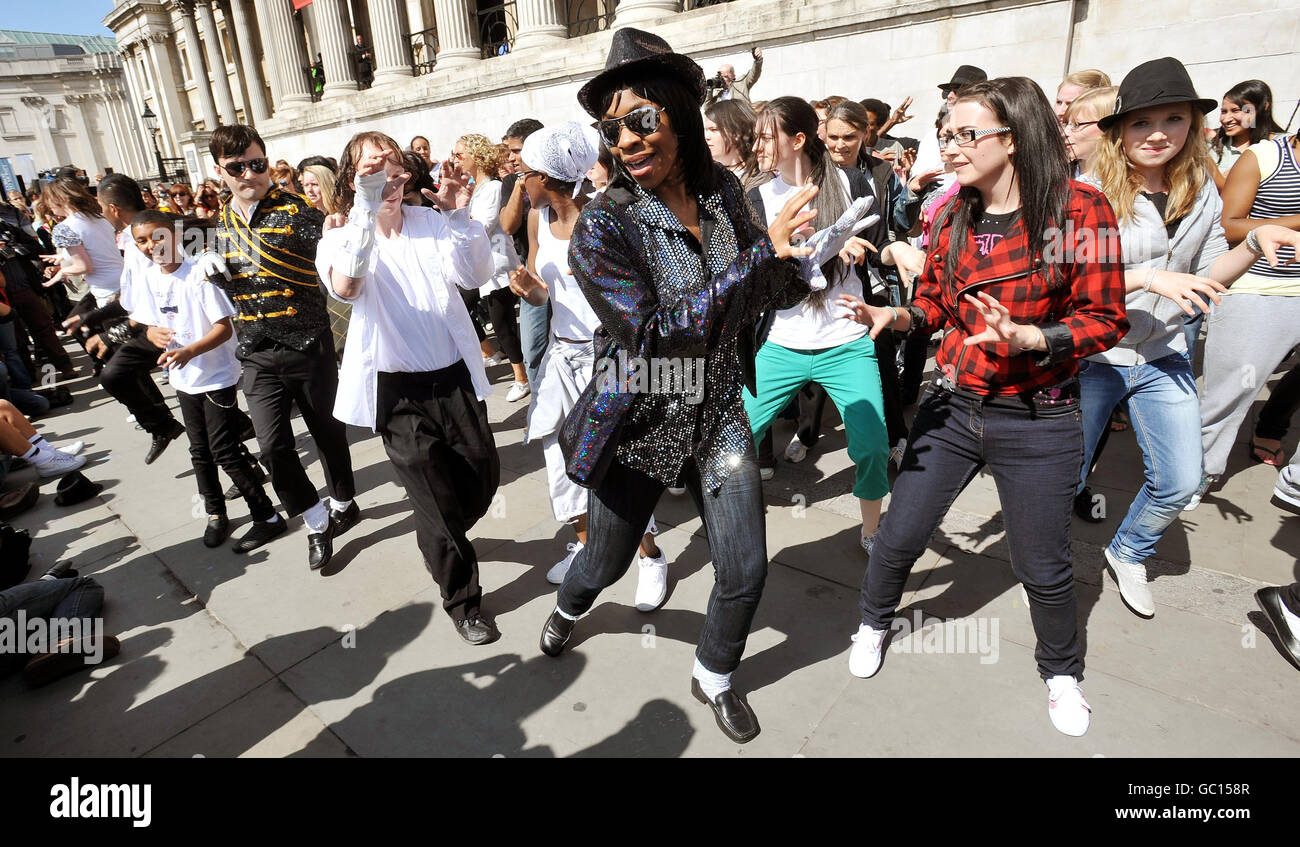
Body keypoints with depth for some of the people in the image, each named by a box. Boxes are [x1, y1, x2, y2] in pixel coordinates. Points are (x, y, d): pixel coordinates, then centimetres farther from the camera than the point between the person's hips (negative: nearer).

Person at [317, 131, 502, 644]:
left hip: (454, 375, 3)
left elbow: (474, 274, -13)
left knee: (484, 475, 11)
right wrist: (367, 205, -35)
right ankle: (462, 601, 25)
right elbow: (344, 287, -28)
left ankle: (444, 540, 45)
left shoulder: (432, 223, 4)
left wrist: (455, 210, -23)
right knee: (435, 501, 3)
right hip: (399, 392, -3)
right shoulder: (343, 240, -4)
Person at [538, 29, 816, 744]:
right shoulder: (601, 227, -17)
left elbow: (768, 290, 9)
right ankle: (568, 609, 56)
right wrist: (761, 254, -27)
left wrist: (795, 261, -15)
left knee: (745, 573, 7)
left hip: (717, 416, 4)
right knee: (606, 562, 17)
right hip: (638, 425, -3)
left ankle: (713, 678, 39)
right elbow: (657, 336, -27)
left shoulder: (722, 190, -1)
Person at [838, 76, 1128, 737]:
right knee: (899, 537, 9)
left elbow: (1105, 320, -8)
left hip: (1036, 422, -3)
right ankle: (873, 623, 39)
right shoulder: (949, 215, 3)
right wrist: (893, 316, -13)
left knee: (1043, 568, 11)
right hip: (951, 407, 3)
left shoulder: (1079, 210, -10)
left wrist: (1028, 338, -25)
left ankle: (1061, 671, 42)